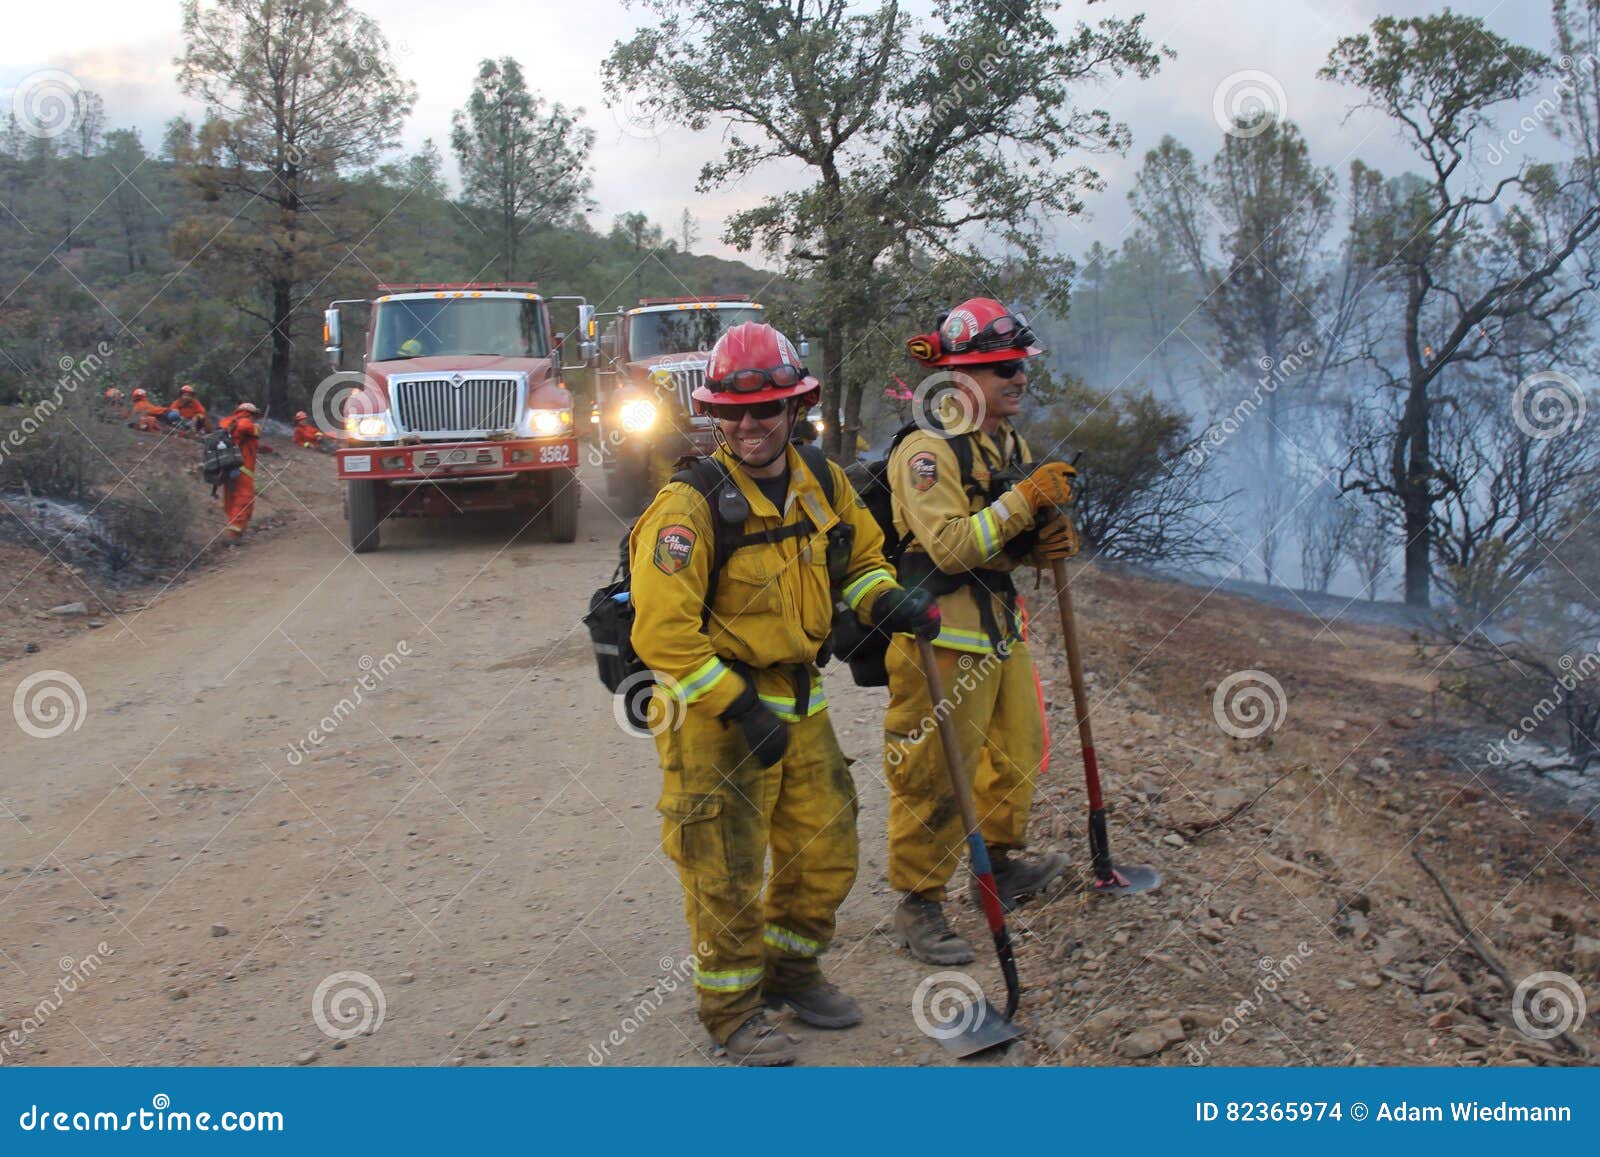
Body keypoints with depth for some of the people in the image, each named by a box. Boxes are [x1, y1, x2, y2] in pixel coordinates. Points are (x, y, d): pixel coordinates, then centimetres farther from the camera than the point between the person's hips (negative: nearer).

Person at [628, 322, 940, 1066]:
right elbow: (663, 634, -22)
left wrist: (889, 602, -5)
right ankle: (731, 1010, 22)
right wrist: (740, 708, -22)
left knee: (826, 849, 16)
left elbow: (860, 558, 17)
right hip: (712, 713, -7)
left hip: (799, 701, 7)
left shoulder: (822, 483, 1)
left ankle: (791, 972, 38)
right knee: (726, 870, 3)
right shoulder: (691, 506, -20)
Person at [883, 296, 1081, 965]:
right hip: (943, 639, -9)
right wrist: (1027, 498, -25)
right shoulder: (927, 451, -17)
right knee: (935, 778, -2)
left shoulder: (1011, 445, 13)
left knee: (1017, 752, 20)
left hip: (1001, 629, 9)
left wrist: (1050, 541, -1)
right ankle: (918, 905, 11)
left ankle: (1001, 866, 41)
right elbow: (952, 546, -27)